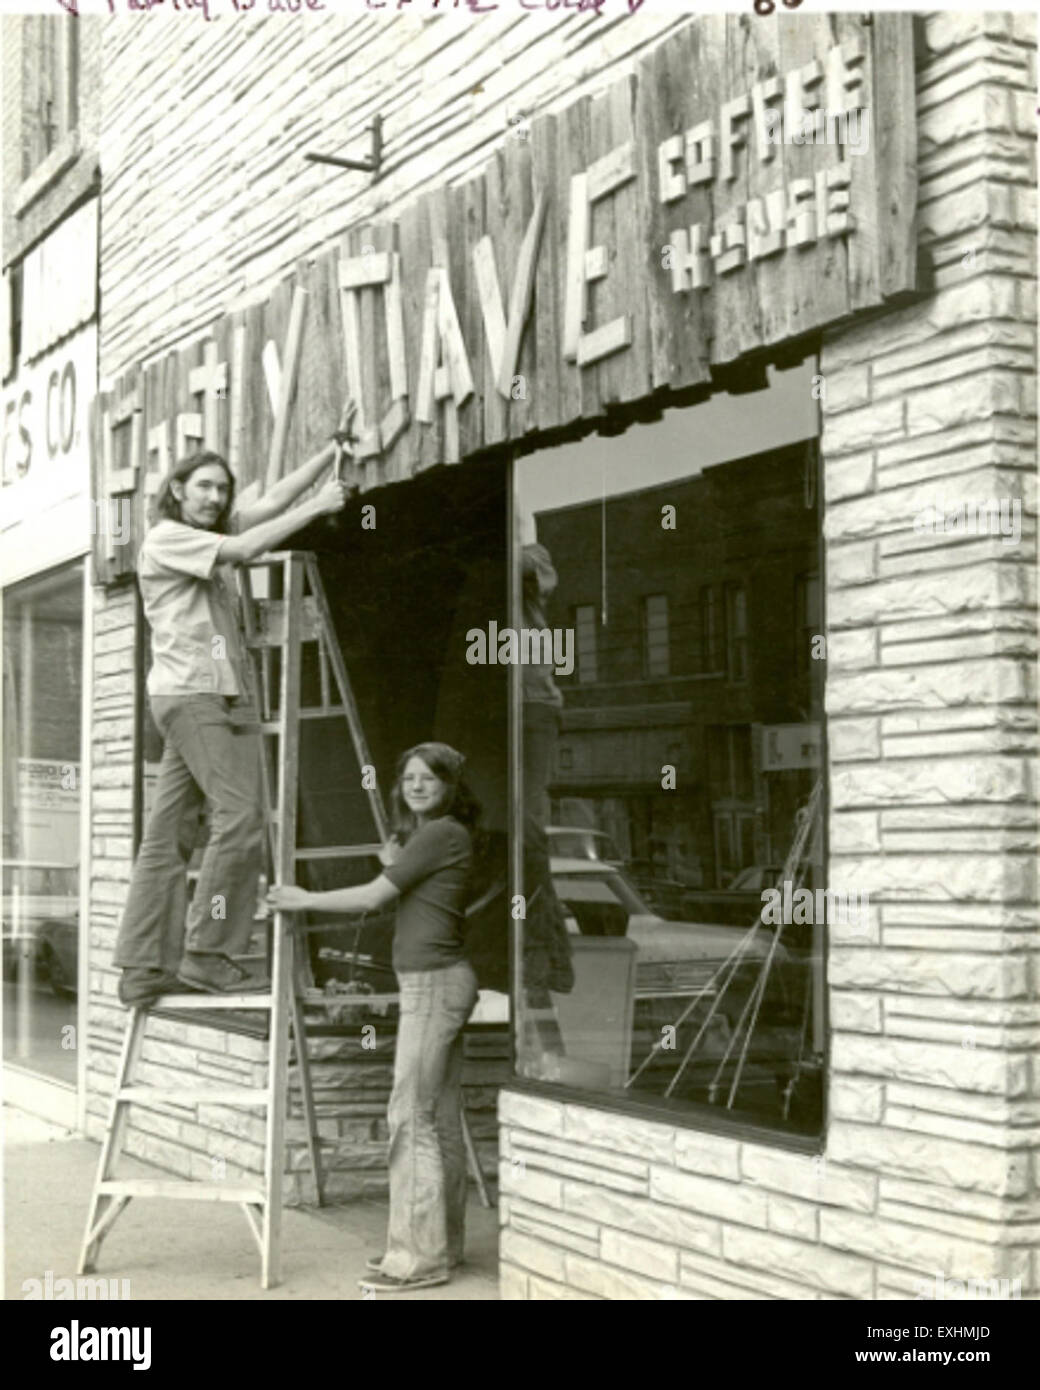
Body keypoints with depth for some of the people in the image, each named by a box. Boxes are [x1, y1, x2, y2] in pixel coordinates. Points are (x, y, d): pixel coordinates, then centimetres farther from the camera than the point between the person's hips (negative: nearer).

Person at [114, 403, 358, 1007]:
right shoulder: (165, 537, -4)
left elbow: (275, 500, 17)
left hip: (222, 697, 9)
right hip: (191, 694, -9)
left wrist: (337, 445, 11)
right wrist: (317, 508, -10)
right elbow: (243, 549, -16)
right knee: (241, 815, -18)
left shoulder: (210, 536, 21)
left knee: (169, 834, 4)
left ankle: (144, 968, 3)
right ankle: (207, 953, -15)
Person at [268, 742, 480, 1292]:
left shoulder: (441, 833, -12)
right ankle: (443, 1243, 18)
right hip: (438, 981, 10)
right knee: (441, 1115, 12)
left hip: (433, 982, -10)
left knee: (411, 1115, -9)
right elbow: (404, 897, 20)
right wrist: (394, 864, 4)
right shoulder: (428, 835, 18)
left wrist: (302, 900, -2)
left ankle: (419, 1255, -6)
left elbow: (371, 898, -12)